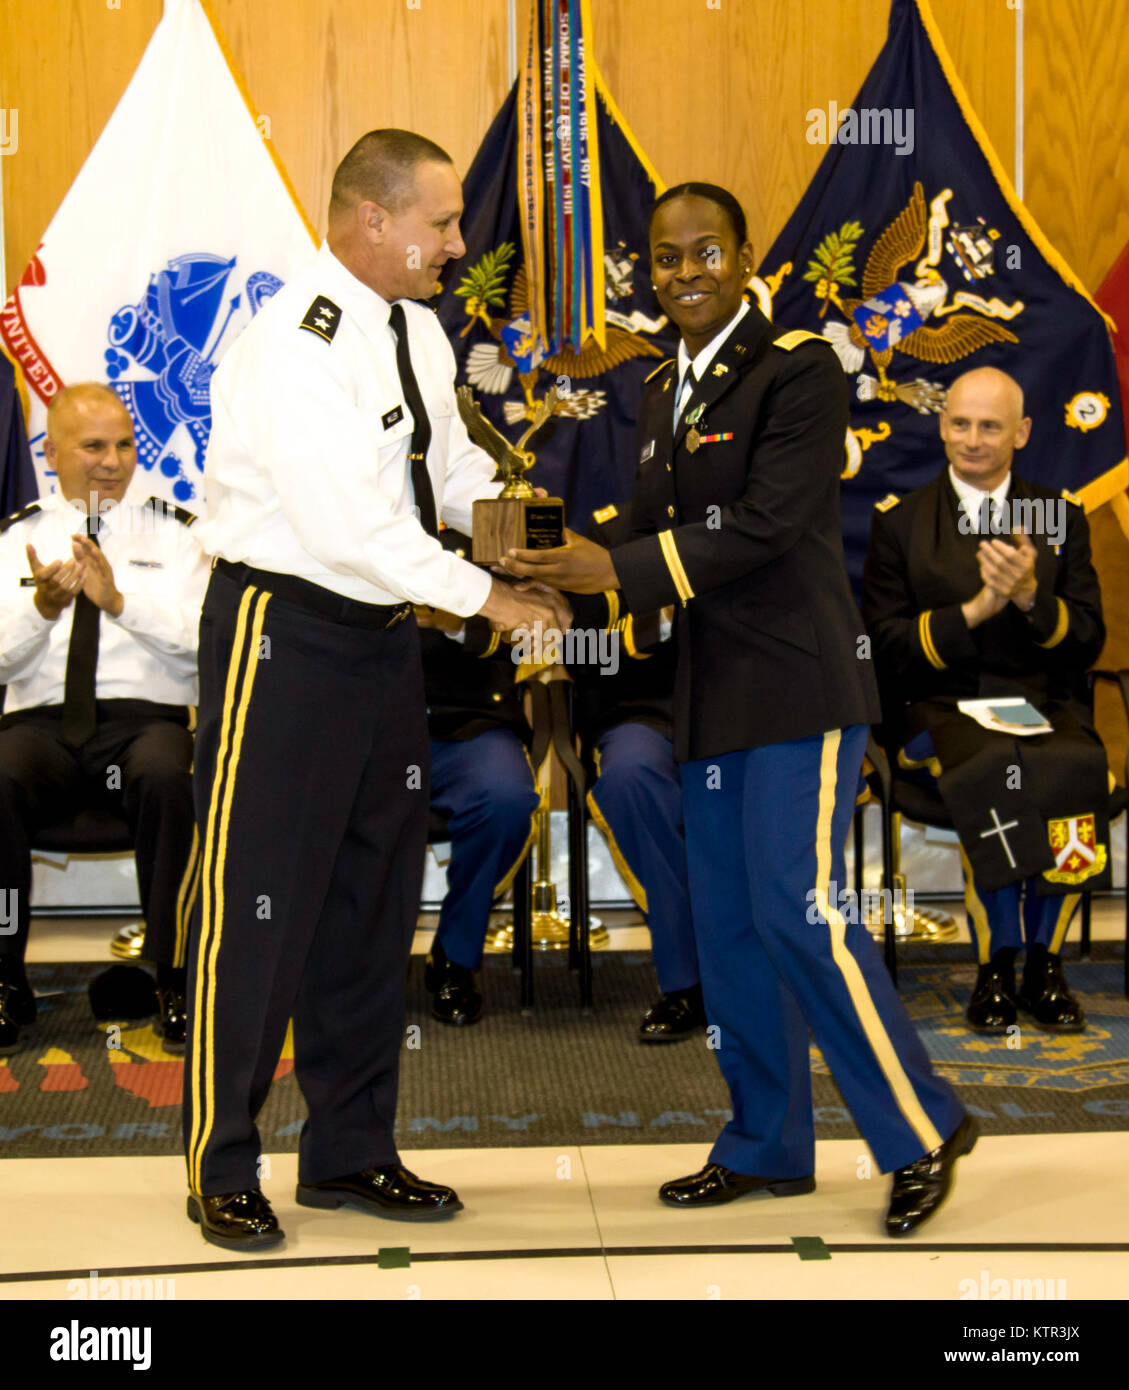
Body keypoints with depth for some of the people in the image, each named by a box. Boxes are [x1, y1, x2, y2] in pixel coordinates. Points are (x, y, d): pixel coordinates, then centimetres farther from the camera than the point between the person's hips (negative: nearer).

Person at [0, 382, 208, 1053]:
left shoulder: (172, 531, 13)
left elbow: (203, 636, -2)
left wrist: (121, 598, -15)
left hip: (146, 716, -1)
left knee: (167, 777, -36)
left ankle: (175, 978, -21)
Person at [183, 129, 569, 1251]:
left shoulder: (416, 330, 9)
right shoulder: (295, 343, -19)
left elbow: (447, 454, 23)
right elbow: (345, 520, -25)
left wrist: (486, 500, 0)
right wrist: (484, 595, -18)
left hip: (385, 635, 9)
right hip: (285, 638, -9)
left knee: (374, 900, 14)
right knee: (257, 907, -2)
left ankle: (350, 1153, 28)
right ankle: (221, 1171, 14)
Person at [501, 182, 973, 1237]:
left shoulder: (797, 370, -10)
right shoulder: (662, 392, 15)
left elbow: (769, 521, -19)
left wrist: (616, 569, -21)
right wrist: (559, 568, 0)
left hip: (796, 687, -8)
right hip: (713, 696, 8)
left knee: (796, 910, -12)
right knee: (726, 922, 10)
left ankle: (921, 1133, 3)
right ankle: (768, 1146, 23)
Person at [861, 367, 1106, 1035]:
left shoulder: (1061, 515, 15)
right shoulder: (900, 520, 11)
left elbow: (1087, 643, 9)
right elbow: (887, 645, 3)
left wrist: (1030, 596, -11)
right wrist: (977, 609, -10)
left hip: (1045, 703, 2)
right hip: (941, 707, -1)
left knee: (1076, 771, -33)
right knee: (1001, 772, -35)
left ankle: (1045, 963, -17)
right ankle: (996, 968, -20)